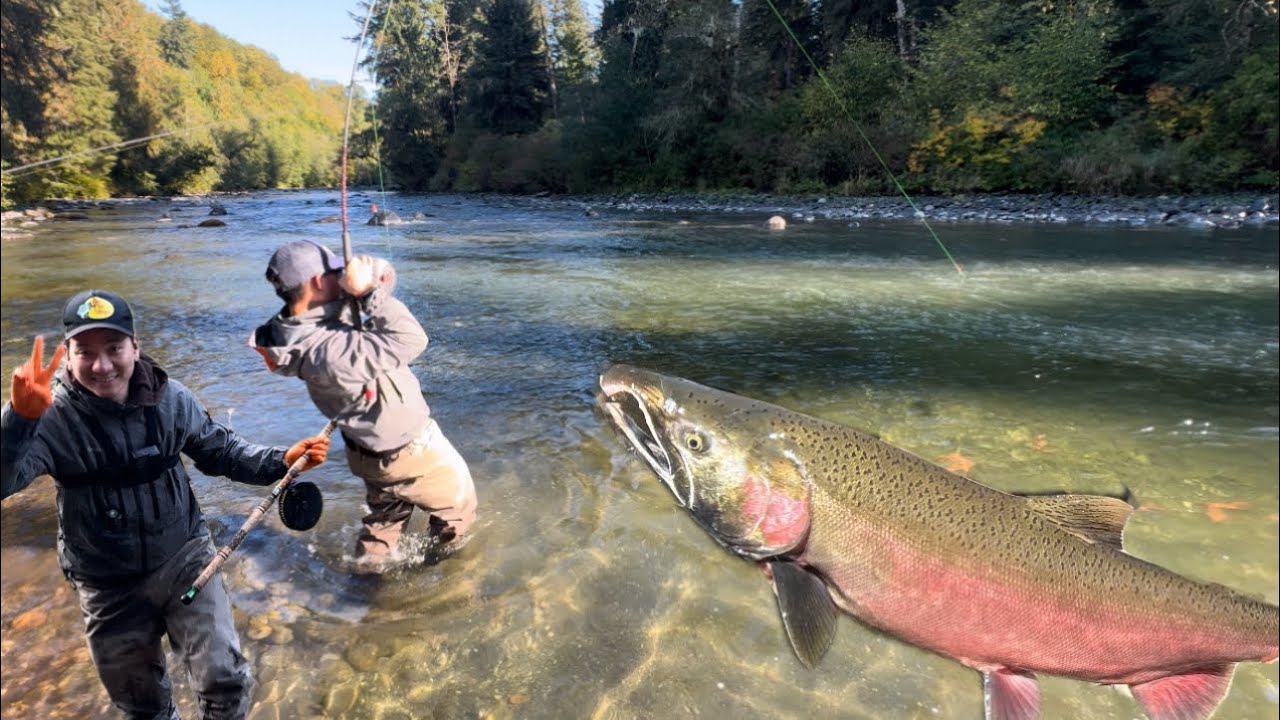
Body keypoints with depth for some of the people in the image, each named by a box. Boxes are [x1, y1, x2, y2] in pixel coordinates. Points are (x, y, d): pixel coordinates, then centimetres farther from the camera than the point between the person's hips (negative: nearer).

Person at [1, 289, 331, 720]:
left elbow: (219, 451, 1)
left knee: (223, 682, 0)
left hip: (184, 559, 0)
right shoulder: (51, 416, -19)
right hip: (109, 586, 0)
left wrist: (282, 461, -12)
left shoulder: (171, 398, -12)